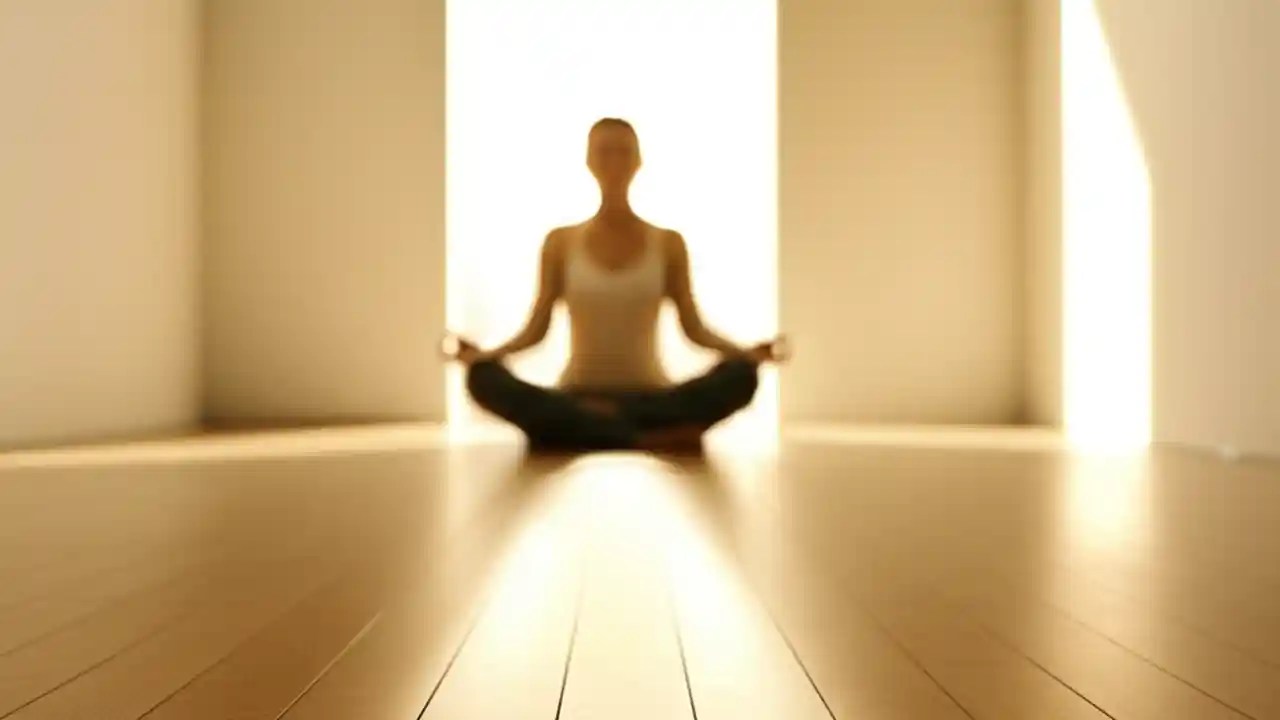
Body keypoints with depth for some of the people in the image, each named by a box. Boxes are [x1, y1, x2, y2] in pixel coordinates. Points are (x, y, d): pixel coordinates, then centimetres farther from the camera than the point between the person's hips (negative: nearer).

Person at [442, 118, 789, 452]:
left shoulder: (668, 243, 8)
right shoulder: (560, 242, 7)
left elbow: (693, 327, 5)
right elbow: (536, 328, 5)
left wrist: (746, 352, -13)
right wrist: (484, 353, -13)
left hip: (649, 398, 0)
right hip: (578, 397, 0)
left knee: (741, 375, -30)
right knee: (485, 379, -32)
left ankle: (587, 426, -31)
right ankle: (653, 440, -36)